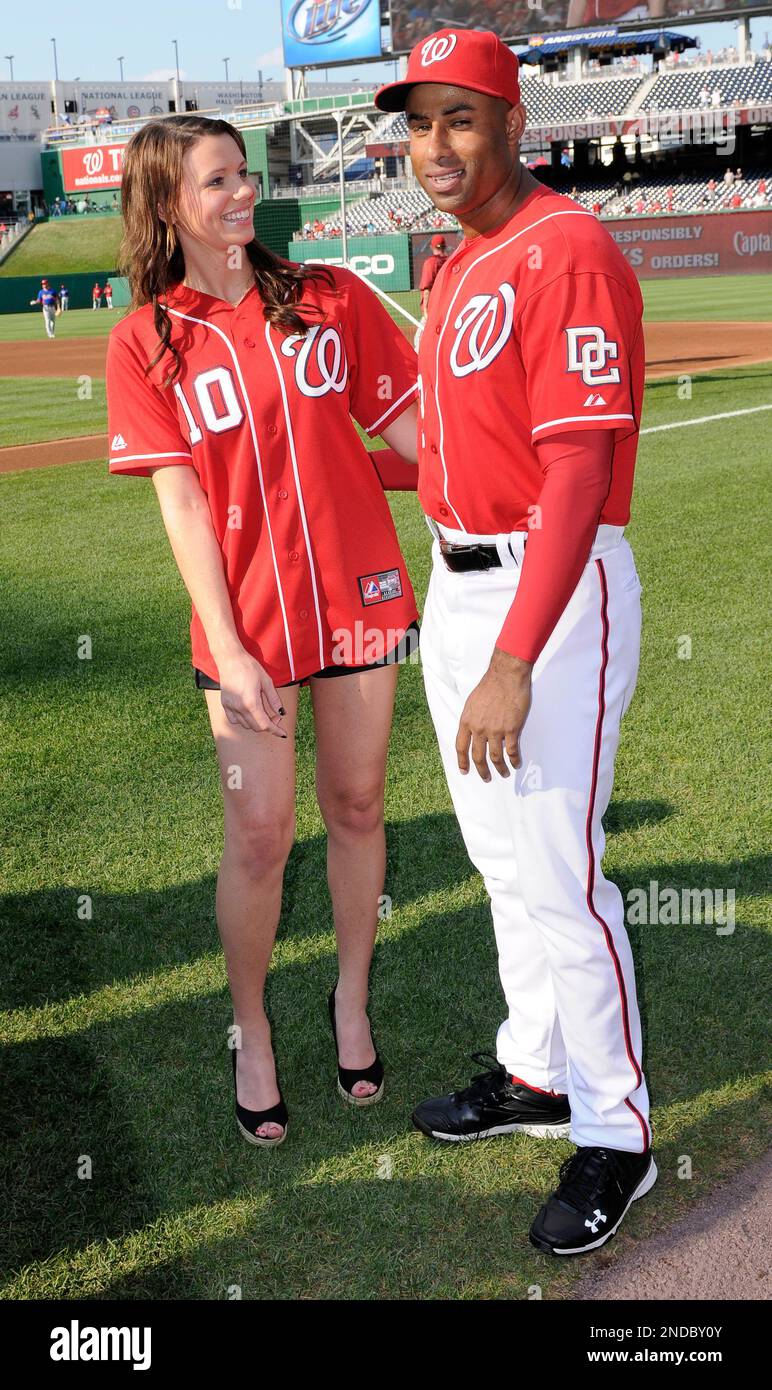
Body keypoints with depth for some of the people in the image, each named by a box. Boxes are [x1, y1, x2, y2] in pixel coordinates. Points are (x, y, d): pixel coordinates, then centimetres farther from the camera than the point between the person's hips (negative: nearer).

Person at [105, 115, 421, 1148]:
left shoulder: (333, 298, 4)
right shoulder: (144, 342, -1)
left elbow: (410, 431, 3)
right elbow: (180, 503, -7)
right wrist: (228, 651, -13)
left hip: (361, 599, 2)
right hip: (248, 621, -2)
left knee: (356, 809, 12)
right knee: (260, 836, 1)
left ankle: (352, 1001, 33)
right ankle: (251, 1031, 23)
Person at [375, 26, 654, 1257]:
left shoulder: (566, 252, -16)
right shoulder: (460, 266, 14)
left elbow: (580, 474, -25)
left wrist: (514, 662, -29)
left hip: (553, 592, -9)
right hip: (455, 583, 10)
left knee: (557, 878, -4)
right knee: (502, 858, 18)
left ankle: (617, 1136, 14)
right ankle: (538, 1075, 35)